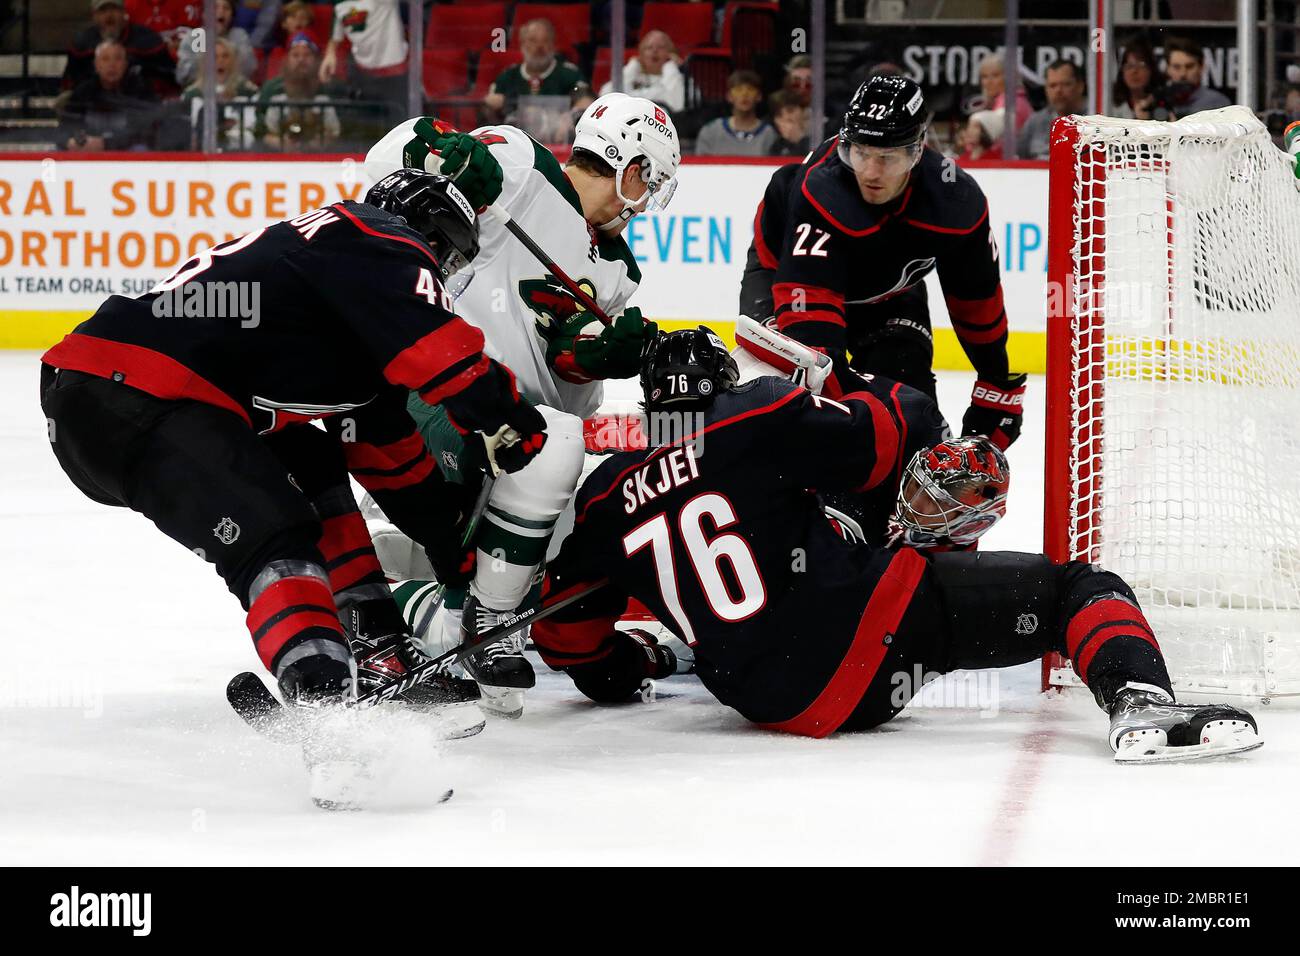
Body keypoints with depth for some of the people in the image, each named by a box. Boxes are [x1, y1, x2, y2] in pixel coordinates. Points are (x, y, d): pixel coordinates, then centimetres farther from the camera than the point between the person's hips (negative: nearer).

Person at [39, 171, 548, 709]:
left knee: (312, 470, 23)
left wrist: (454, 530, 35)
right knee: (273, 539, -21)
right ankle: (323, 700, -39)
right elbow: (443, 356, -17)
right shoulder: (383, 242, 2)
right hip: (131, 403, -11)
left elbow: (382, 441, 34)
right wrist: (519, 430, -11)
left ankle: (378, 652, 19)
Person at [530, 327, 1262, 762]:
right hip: (864, 628, -5)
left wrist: (616, 666, 39)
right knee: (1077, 589, -1)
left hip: (770, 702, 5)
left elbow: (562, 623, 20)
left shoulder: (606, 499, 13)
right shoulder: (756, 416, 1)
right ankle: (1141, 703, -25)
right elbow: (869, 440, -2)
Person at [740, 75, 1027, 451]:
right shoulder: (821, 192, -44)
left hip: (887, 290, 3)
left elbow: (978, 303, -13)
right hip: (786, 267, -3)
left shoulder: (958, 203, -29)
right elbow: (808, 298, -51)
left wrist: (1000, 388, -5)